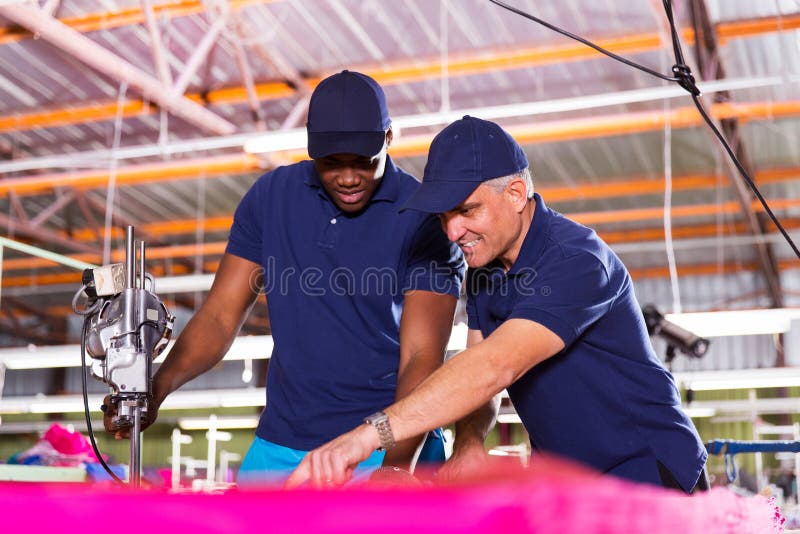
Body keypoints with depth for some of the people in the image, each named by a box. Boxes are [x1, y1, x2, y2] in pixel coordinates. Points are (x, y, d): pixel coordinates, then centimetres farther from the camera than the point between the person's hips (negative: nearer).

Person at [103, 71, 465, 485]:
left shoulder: (425, 220, -10)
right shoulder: (271, 196, 2)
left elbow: (422, 356, -15)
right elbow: (221, 315, 2)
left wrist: (398, 463, -29)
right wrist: (158, 385, -15)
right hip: (280, 446, 3)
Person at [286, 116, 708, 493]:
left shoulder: (575, 262, -25)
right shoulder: (484, 262, 3)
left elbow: (495, 367, -37)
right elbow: (475, 373, 3)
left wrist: (369, 434, -44)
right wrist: (468, 442, -19)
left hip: (647, 467, -6)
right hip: (561, 475, 7)